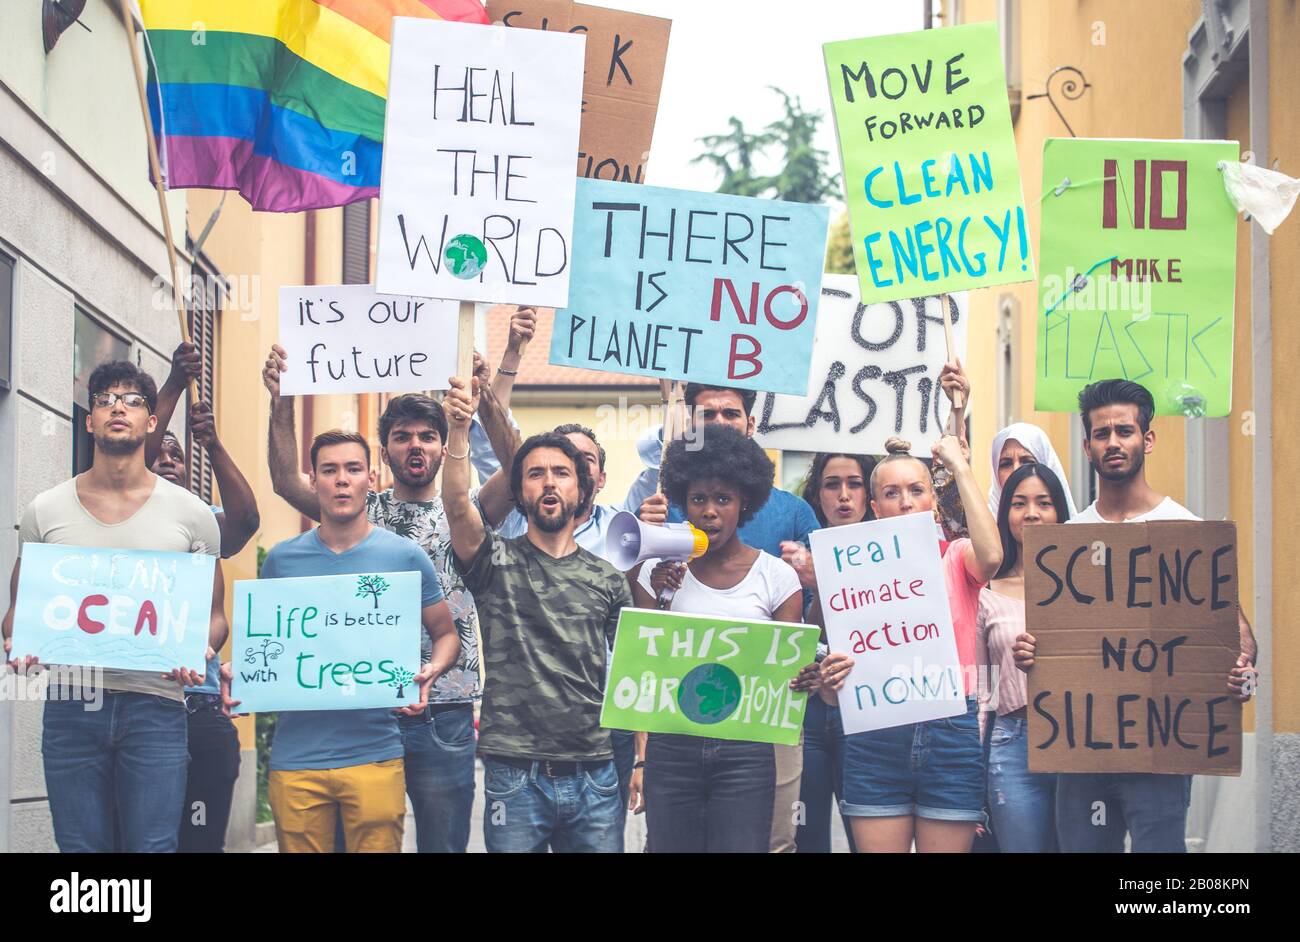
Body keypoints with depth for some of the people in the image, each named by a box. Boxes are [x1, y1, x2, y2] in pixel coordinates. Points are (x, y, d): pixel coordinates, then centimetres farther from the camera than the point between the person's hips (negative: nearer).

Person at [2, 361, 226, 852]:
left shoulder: (190, 514, 7)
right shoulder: (45, 512, 9)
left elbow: (213, 613, 11)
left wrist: (199, 654, -10)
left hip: (154, 704, -1)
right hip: (71, 705, 1)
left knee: (152, 845, -4)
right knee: (80, 845, 4)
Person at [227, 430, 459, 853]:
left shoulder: (404, 556, 2)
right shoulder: (281, 559, 7)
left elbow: (445, 634, 9)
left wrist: (430, 671, -13)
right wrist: (234, 674, -5)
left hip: (374, 752, -1)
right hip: (295, 755, 2)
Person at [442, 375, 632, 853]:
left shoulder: (607, 579, 11)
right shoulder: (497, 562, 4)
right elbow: (458, 507, -16)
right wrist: (458, 428, -29)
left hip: (594, 776, 2)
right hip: (515, 777, -2)